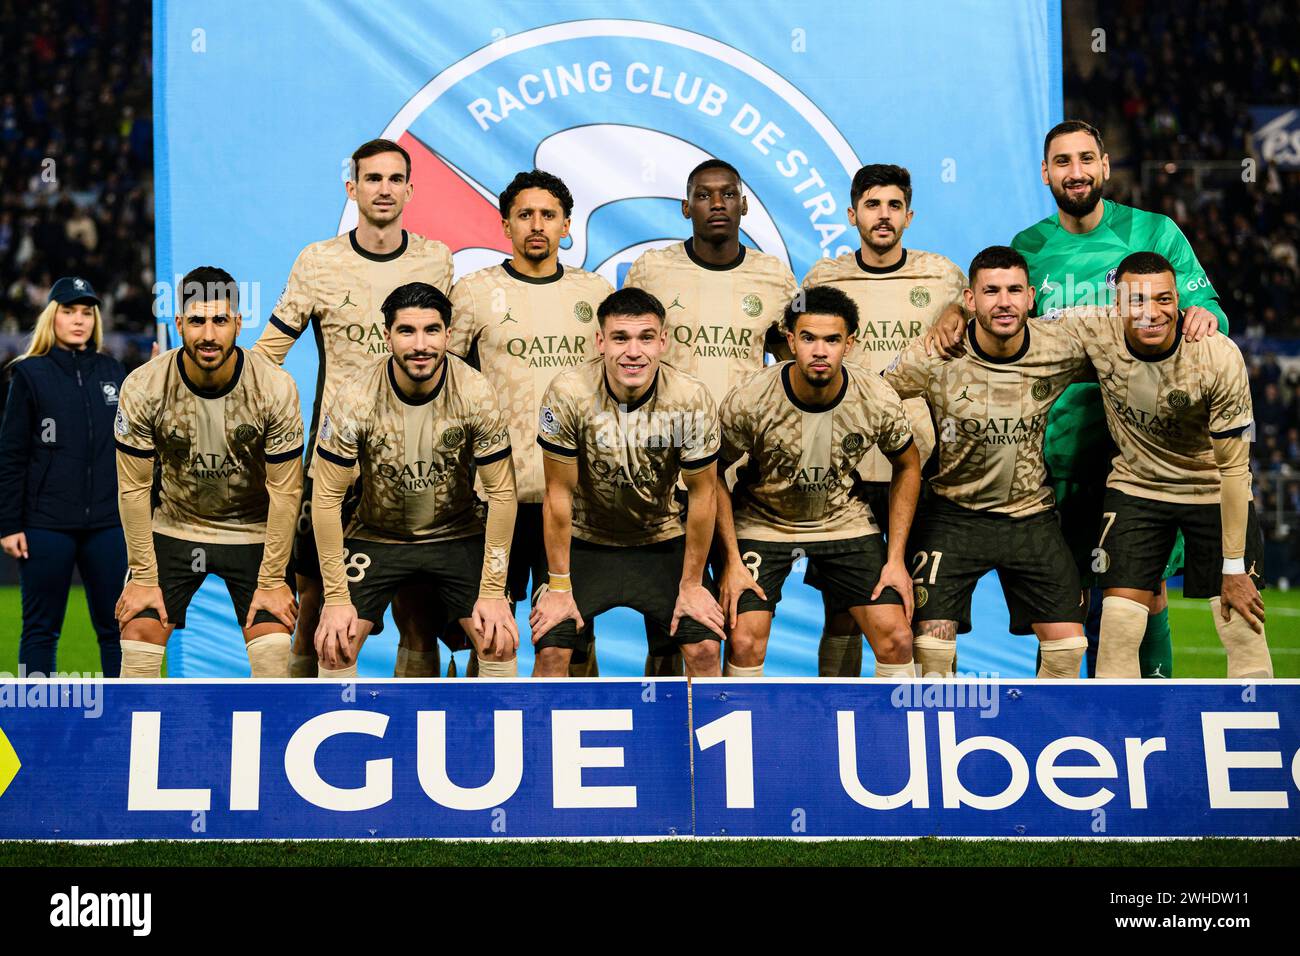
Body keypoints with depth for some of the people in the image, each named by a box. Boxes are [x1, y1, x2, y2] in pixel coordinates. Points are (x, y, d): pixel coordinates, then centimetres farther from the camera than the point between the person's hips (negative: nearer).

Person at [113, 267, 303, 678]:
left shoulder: (275, 387, -21)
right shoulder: (142, 388, -20)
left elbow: (285, 490, -14)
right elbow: (134, 488, -10)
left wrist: (272, 580, -13)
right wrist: (144, 577, -10)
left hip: (253, 531, -1)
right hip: (174, 528, 1)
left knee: (274, 651, -13)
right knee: (139, 632, -9)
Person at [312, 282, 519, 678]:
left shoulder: (476, 395, -22)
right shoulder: (354, 401, -23)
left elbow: (501, 492, -14)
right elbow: (327, 497, -16)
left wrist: (493, 591, -14)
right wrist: (336, 597, -16)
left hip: (458, 535, 0)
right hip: (376, 536, 0)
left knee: (499, 640, -14)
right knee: (334, 644, -13)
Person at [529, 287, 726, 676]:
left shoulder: (692, 399, -21)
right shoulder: (568, 393, -23)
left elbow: (702, 493, -9)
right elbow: (559, 493, -15)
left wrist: (692, 584, -5)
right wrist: (559, 586, -11)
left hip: (662, 541, 1)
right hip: (585, 542, -1)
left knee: (704, 647, -12)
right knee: (550, 647, -15)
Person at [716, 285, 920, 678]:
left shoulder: (878, 401, -19)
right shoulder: (747, 402, -25)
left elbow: (908, 467, 0)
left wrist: (896, 558, -3)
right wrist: (732, 561, -12)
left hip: (845, 520, 2)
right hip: (763, 522, -1)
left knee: (897, 639, -8)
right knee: (744, 642, -15)